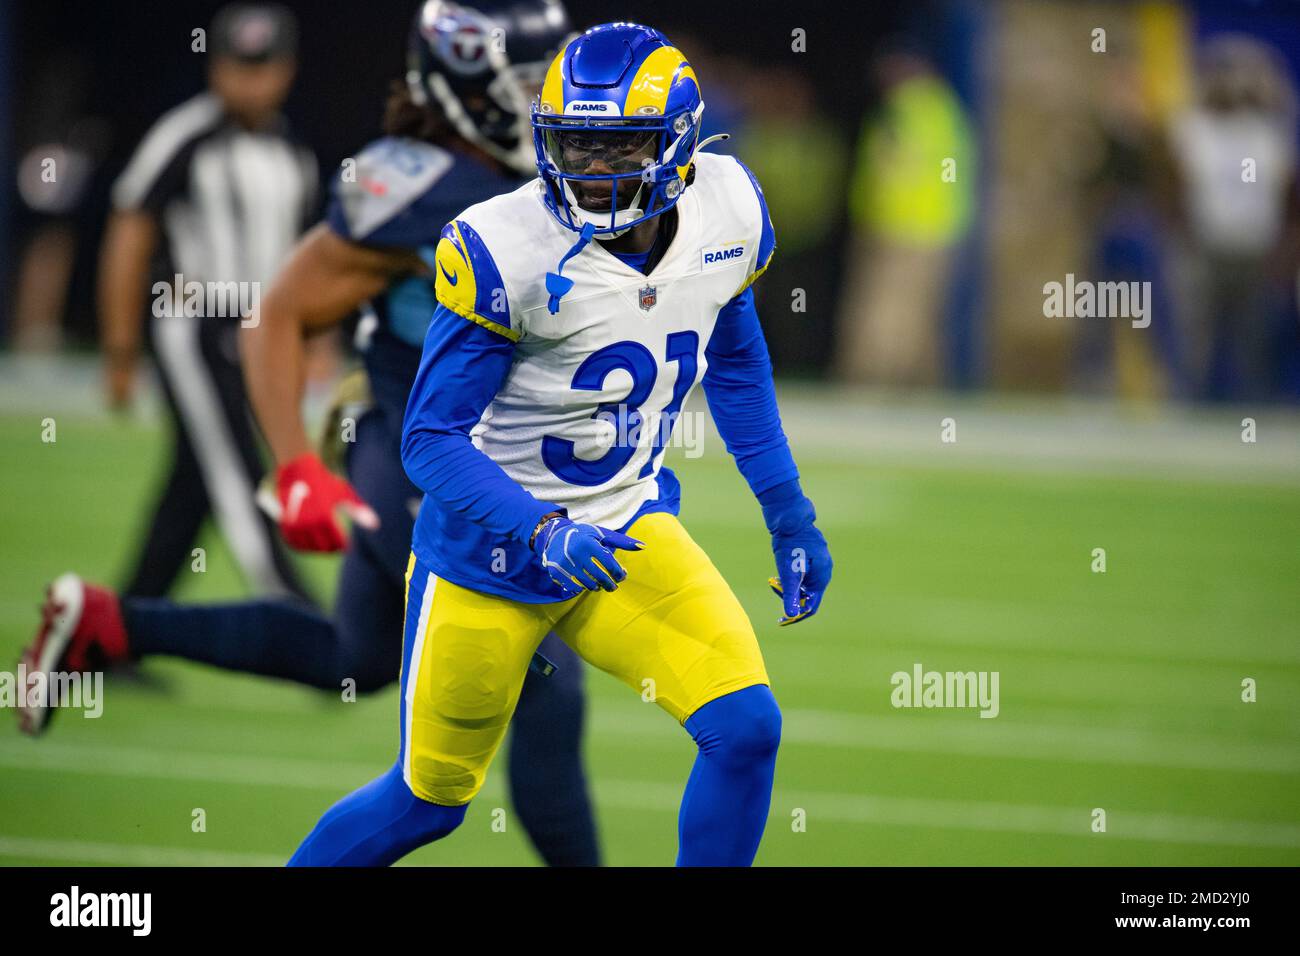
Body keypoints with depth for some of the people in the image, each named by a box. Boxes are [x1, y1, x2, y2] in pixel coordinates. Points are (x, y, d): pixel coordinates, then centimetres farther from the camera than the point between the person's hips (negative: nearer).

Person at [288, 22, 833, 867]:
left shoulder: (726, 213, -10)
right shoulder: (507, 253, -26)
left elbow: (734, 362, 11)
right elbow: (430, 440, -22)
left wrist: (791, 518, 12)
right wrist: (547, 536, -36)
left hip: (627, 530, 4)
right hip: (493, 554, -4)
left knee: (746, 730, -15)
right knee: (429, 801, 9)